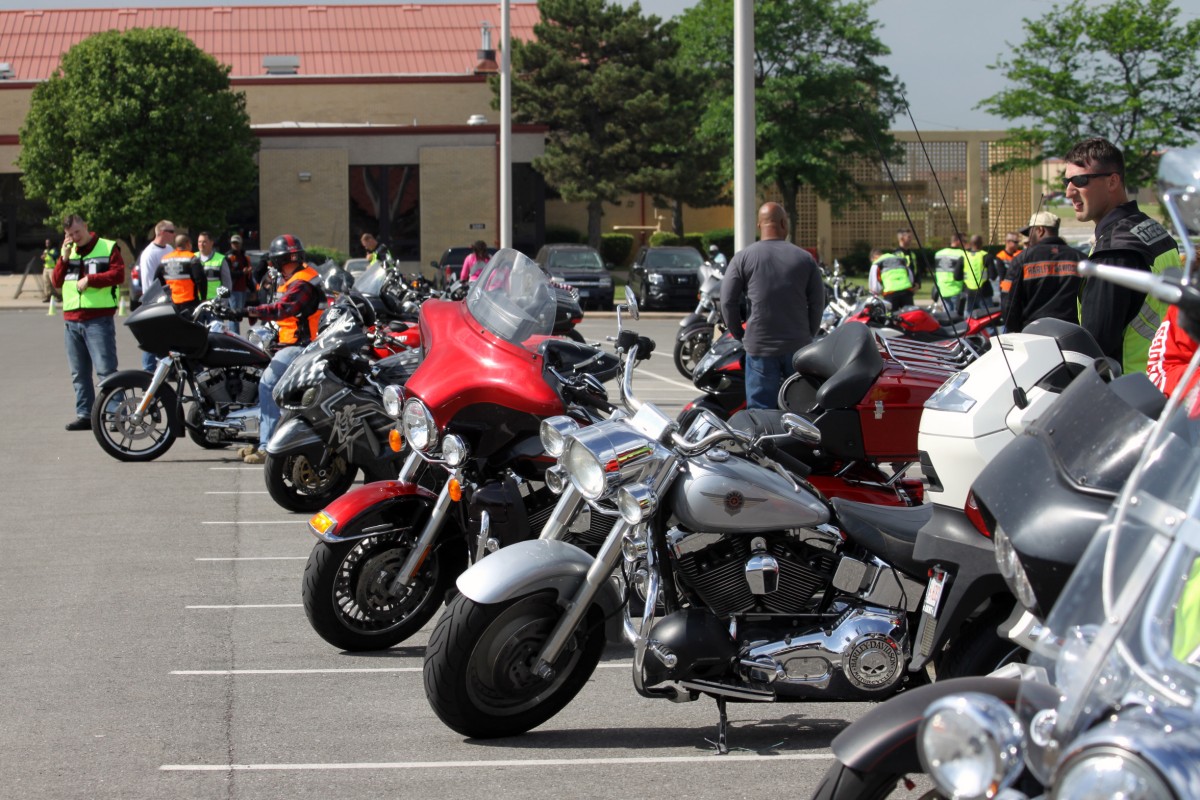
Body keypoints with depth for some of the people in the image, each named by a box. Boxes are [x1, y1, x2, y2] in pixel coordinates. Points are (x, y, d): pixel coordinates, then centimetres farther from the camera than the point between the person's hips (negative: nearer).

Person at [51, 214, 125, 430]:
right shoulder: (68, 251, 18)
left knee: (105, 370, -13)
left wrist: (90, 279, -14)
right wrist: (65, 258, 0)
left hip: (99, 319, -6)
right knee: (79, 373, 10)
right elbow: (56, 281, 13)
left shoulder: (108, 248, 1)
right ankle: (84, 415, 15)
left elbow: (118, 274, -10)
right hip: (72, 321, 6)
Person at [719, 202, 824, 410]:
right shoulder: (804, 258, 3)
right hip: (798, 346, 2)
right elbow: (818, 302, 4)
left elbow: (728, 301, -2)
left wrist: (739, 335, 11)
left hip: (760, 347, -2)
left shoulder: (743, 258, -1)